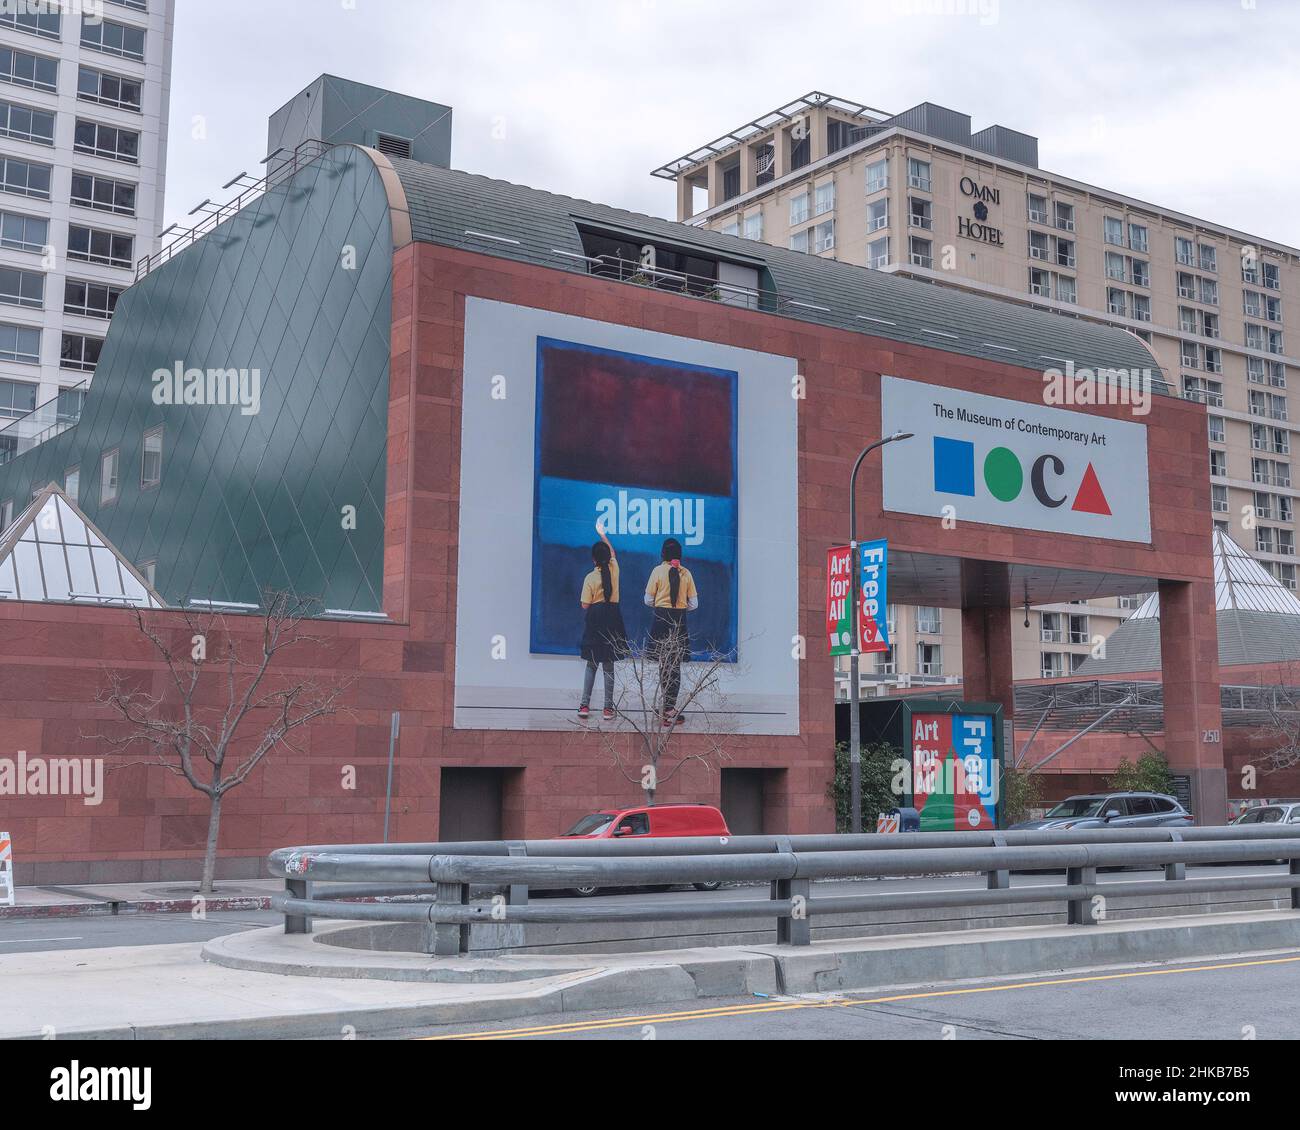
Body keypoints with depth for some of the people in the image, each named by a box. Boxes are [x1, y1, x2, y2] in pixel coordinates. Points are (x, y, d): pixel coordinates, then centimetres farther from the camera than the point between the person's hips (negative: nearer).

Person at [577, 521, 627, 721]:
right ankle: (608, 708, 4)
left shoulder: (590, 578, -10)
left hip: (595, 619, -2)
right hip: (613, 618, 2)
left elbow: (585, 605, -9)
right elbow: (613, 552, 22)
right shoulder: (614, 569, -1)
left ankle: (585, 706, 4)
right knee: (609, 665, 5)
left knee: (591, 664, 9)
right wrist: (602, 534, 32)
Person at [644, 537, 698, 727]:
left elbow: (648, 600, -3)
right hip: (680, 622, 1)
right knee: (675, 665, 7)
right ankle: (670, 708, 4)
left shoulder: (658, 571, -6)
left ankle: (668, 708, 9)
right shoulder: (686, 573, 0)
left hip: (661, 620, -1)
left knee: (664, 664, 8)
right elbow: (694, 604, 2)